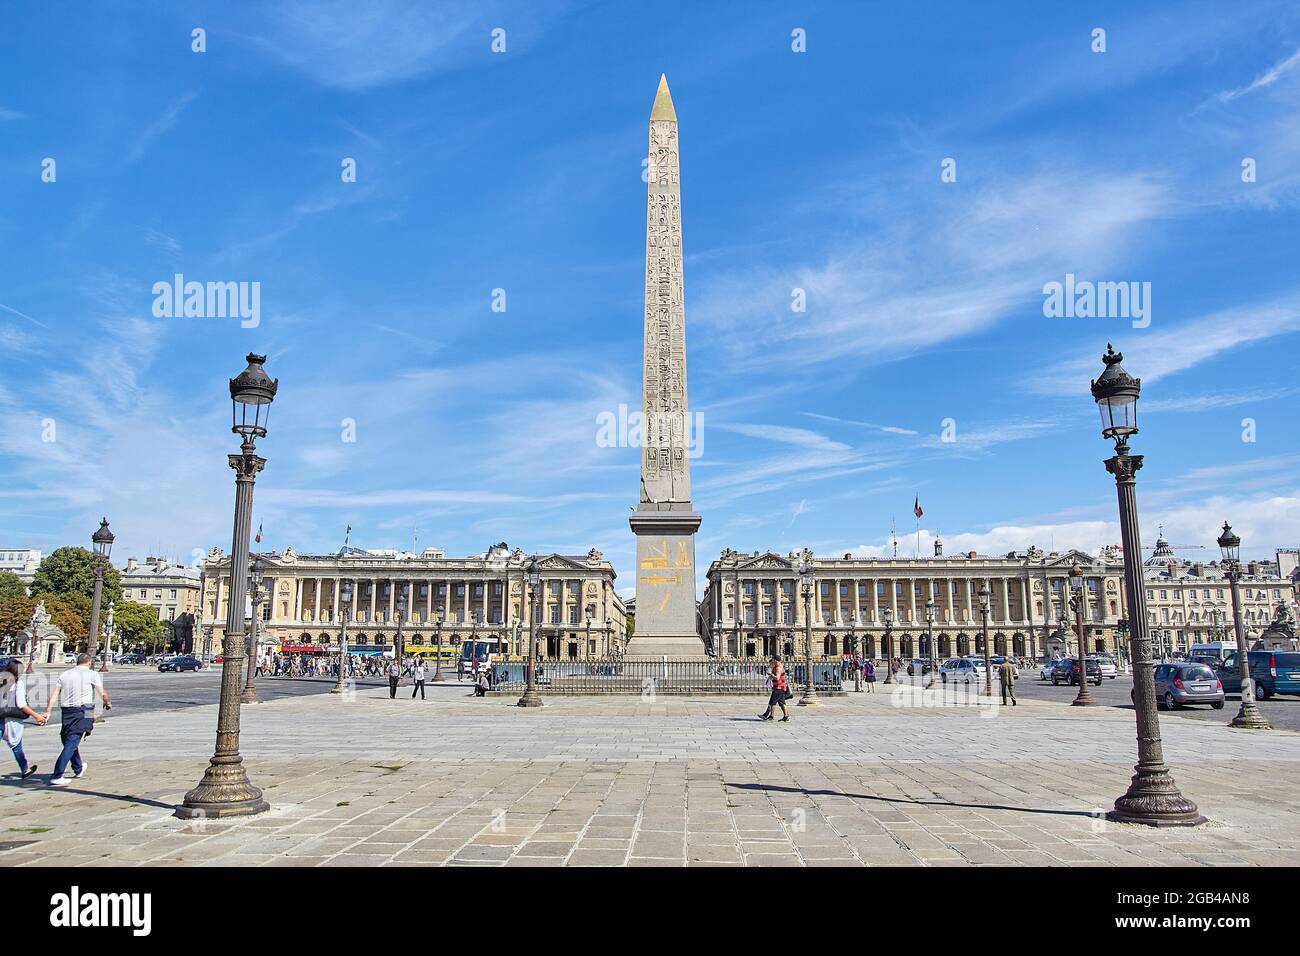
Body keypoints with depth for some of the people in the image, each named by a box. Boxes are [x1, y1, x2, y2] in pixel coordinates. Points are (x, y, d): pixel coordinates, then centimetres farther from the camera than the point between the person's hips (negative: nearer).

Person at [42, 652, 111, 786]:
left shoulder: (65, 674, 11)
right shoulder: (92, 674, -1)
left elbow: (54, 695, 5)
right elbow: (103, 693, -2)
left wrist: (48, 712, 4)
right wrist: (108, 703, 16)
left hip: (66, 711, 6)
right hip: (83, 712, -6)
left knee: (68, 741, 19)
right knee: (71, 744, -7)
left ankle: (78, 769, 37)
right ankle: (56, 777, -13)